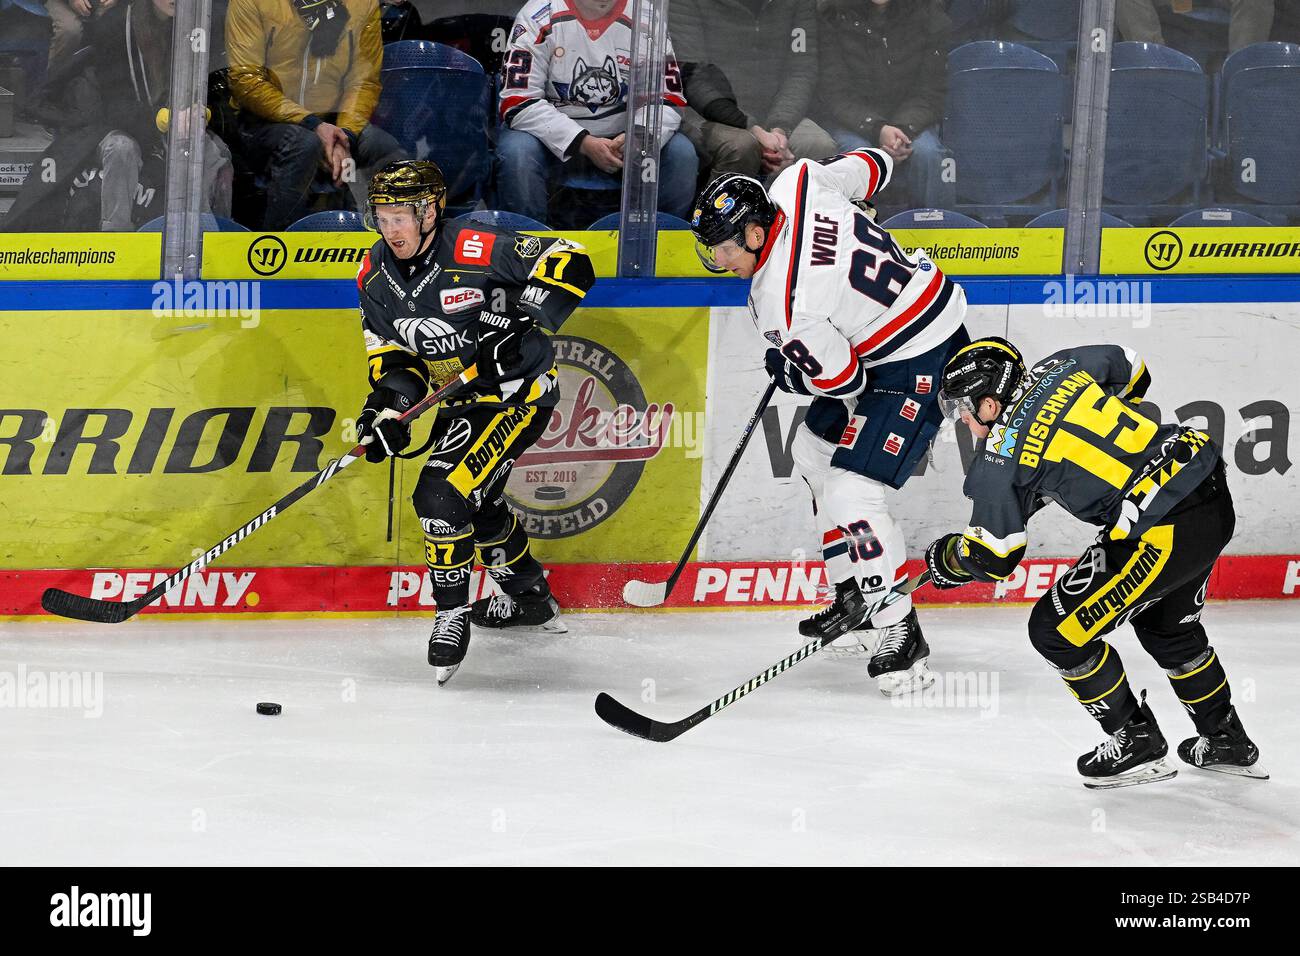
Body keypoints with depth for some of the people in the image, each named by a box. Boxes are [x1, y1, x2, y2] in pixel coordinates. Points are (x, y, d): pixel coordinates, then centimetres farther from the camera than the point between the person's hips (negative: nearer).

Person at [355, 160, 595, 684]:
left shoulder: (476, 252, -26)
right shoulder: (376, 276, -4)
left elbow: (570, 265, -25)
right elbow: (394, 355, 2)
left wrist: (521, 323, -32)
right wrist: (387, 406, -17)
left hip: (517, 392, -9)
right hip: (460, 401, 9)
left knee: (443, 494, -22)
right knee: (476, 502, 26)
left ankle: (452, 615, -7)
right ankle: (531, 599, 50)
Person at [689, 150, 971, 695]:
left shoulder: (781, 304, -29)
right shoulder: (797, 183, -10)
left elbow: (840, 380, -19)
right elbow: (871, 168, 8)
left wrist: (786, 373, 2)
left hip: (916, 365, -11)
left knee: (852, 496, -16)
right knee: (814, 451, 21)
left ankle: (903, 639, -7)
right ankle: (856, 596, 33)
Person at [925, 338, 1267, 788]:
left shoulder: (1000, 460, -8)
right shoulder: (1060, 366, 9)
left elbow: (994, 559, 1)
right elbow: (1132, 371, 28)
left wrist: (947, 558, 21)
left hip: (1164, 532, -9)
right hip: (1214, 492, 9)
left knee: (1056, 630, 5)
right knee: (1167, 624, 31)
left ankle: (1137, 743, 16)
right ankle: (1226, 740, 42)